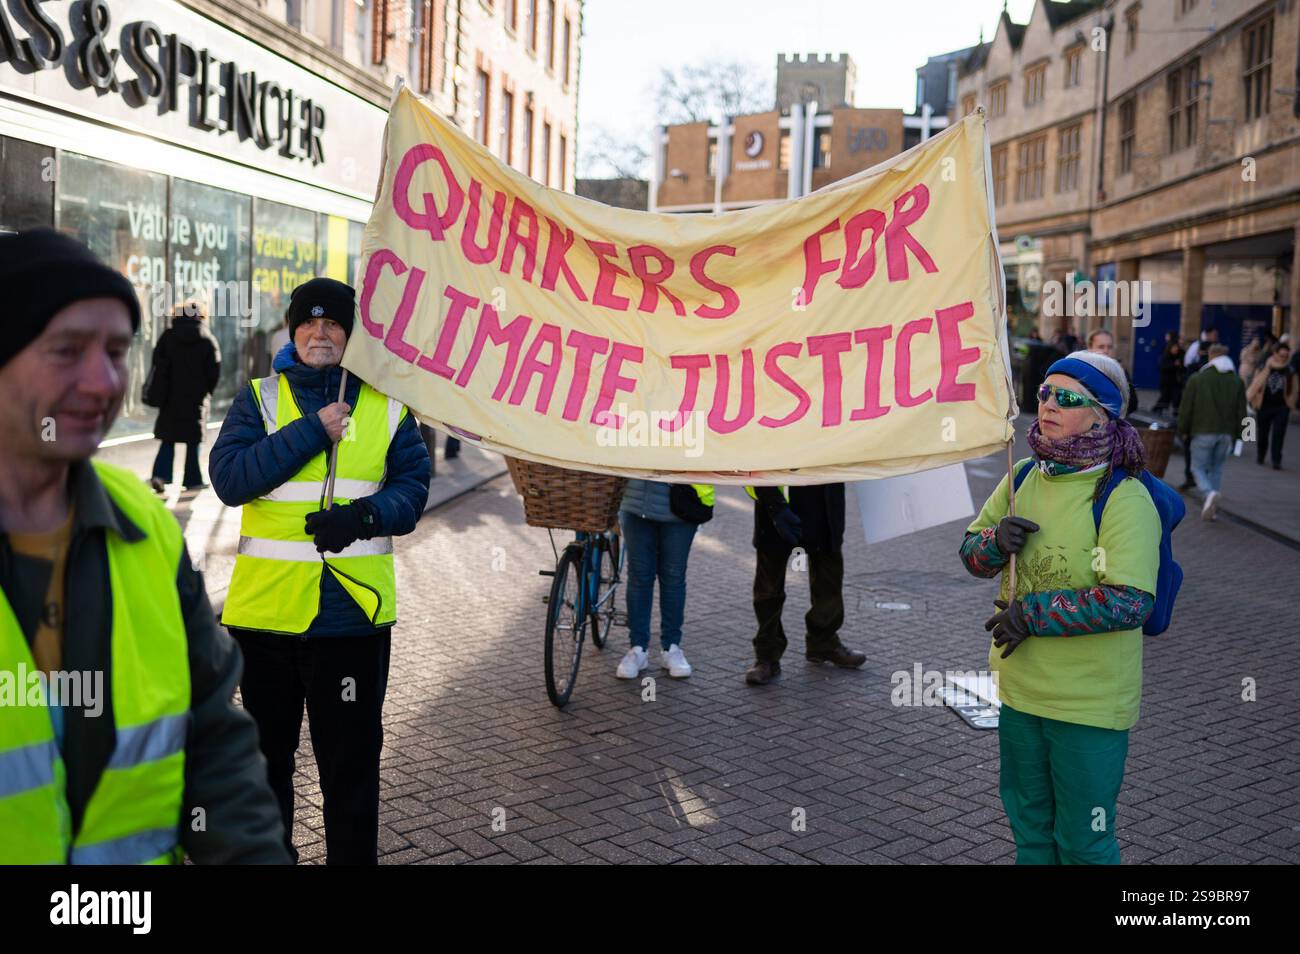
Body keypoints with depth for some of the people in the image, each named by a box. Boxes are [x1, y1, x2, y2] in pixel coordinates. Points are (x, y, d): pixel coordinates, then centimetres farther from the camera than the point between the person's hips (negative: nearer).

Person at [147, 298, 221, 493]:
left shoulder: (168, 336, 0)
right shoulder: (208, 340, -4)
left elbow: (158, 365, -2)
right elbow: (214, 372, -5)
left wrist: (160, 393, 5)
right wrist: (206, 391, 10)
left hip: (171, 397, 1)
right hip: (196, 398, -1)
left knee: (168, 439, 7)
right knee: (193, 440, 7)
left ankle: (160, 474, -9)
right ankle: (193, 480, 10)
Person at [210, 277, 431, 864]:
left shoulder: (386, 406, 6)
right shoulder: (259, 399, 4)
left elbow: (413, 484, 2)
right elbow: (228, 477, -10)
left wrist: (363, 515, -17)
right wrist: (312, 432, -15)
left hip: (353, 608, -1)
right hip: (266, 604, 1)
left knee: (351, 759, 5)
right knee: (268, 749, 17)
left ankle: (353, 856, 21)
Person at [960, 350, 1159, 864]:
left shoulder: (1124, 498, -19)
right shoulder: (1024, 477, 2)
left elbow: (1129, 604, -28)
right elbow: (971, 555, 8)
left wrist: (1031, 613, -22)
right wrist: (997, 540, -15)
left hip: (1090, 702, -6)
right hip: (1019, 687, 6)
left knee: (1082, 843, 9)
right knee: (1029, 827, 23)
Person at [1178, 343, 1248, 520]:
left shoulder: (1196, 379, -3)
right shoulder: (1237, 382, 7)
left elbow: (1186, 408, -3)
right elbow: (1241, 412, 8)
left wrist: (1183, 430, 7)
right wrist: (1239, 434, 15)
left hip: (1203, 432, -3)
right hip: (1226, 433, 3)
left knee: (1198, 467, 3)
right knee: (1216, 469, 14)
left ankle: (1209, 493, -25)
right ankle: (1210, 506, 10)